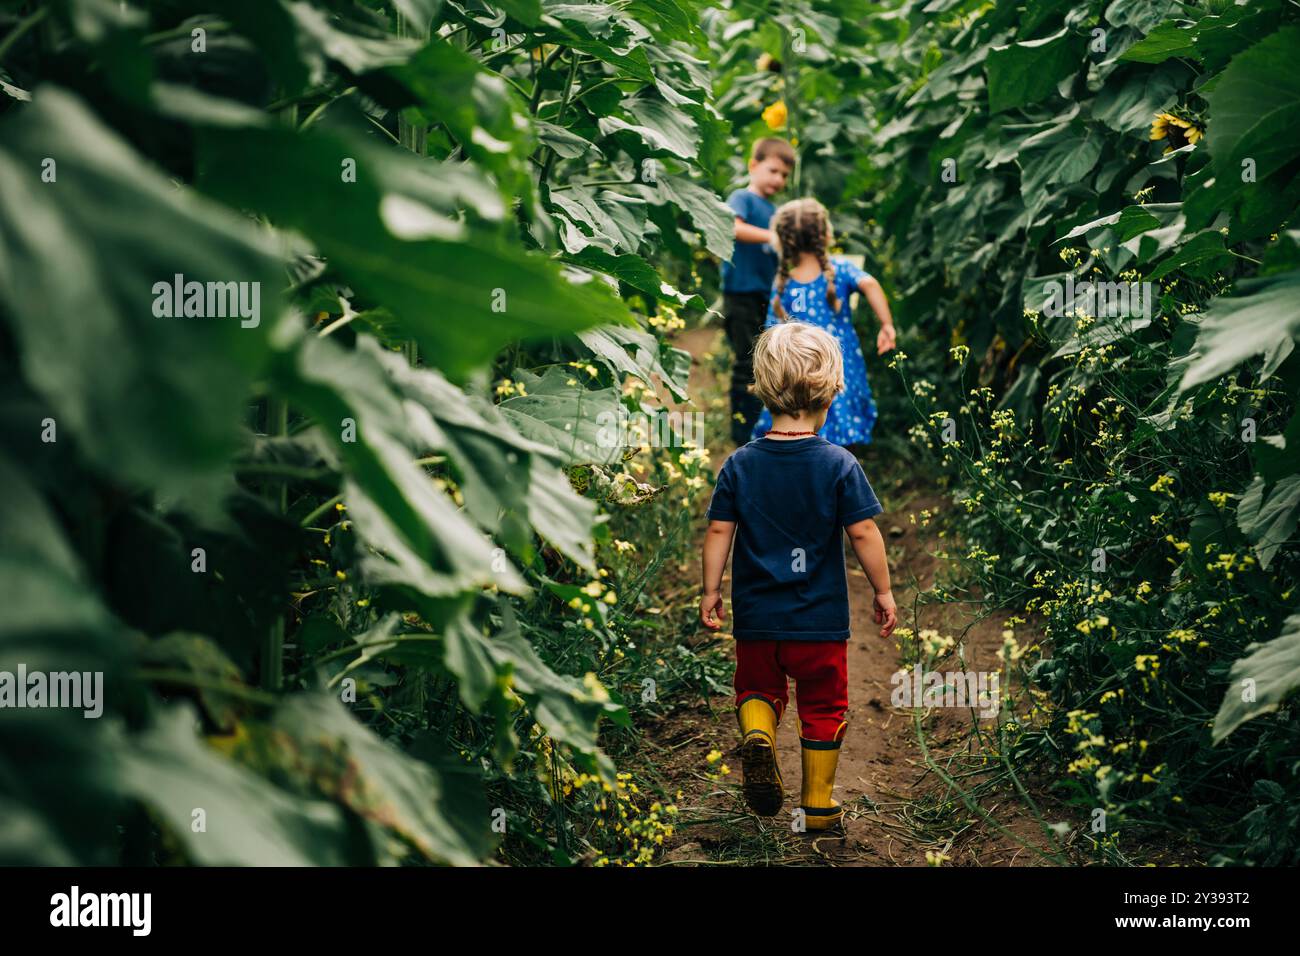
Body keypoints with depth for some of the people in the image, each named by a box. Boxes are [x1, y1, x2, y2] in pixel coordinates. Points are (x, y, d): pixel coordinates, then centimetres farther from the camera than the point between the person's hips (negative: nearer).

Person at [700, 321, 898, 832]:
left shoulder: (740, 465, -5)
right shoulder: (839, 464, -11)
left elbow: (718, 531, -2)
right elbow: (864, 531, -9)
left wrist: (710, 592, 9)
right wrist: (883, 592, 2)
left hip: (755, 616, 2)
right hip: (820, 617, -1)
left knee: (758, 687, 20)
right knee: (822, 707, 13)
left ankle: (757, 733, -11)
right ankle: (817, 804, 18)